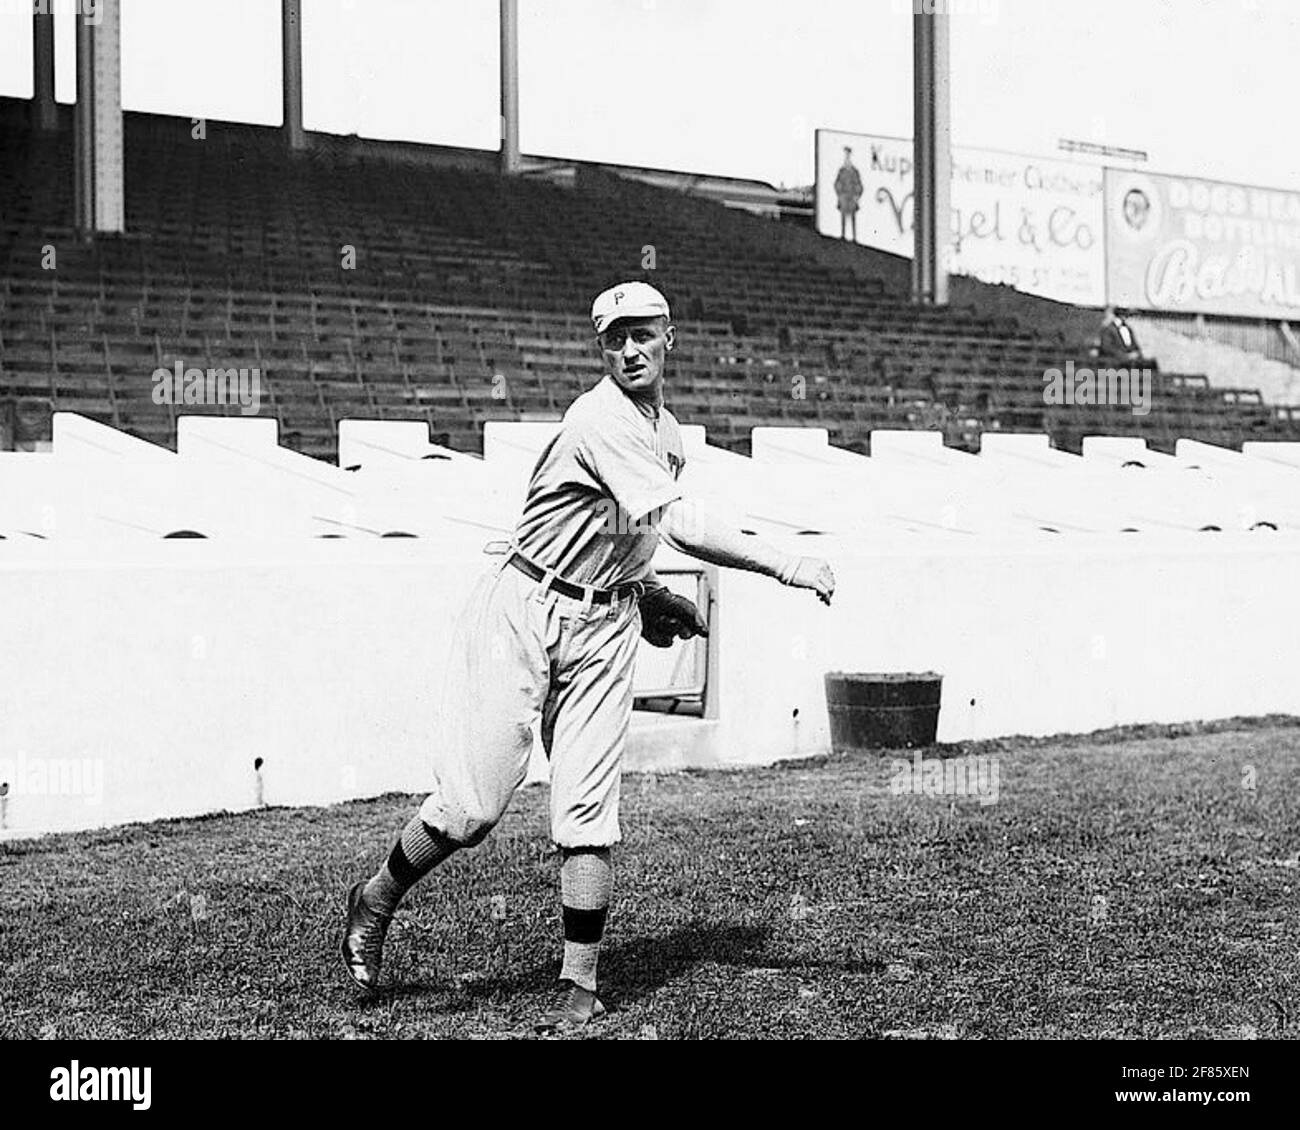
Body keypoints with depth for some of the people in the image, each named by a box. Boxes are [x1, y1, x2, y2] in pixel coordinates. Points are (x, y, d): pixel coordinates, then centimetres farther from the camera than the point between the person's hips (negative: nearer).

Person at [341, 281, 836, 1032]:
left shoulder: (667, 431, 12)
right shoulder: (601, 421, -18)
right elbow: (683, 526, -27)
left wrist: (656, 596, 14)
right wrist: (784, 566, -26)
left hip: (604, 627, 7)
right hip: (526, 610, -7)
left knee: (589, 815, -2)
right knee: (474, 805, -7)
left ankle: (580, 989, 4)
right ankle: (377, 901, 19)